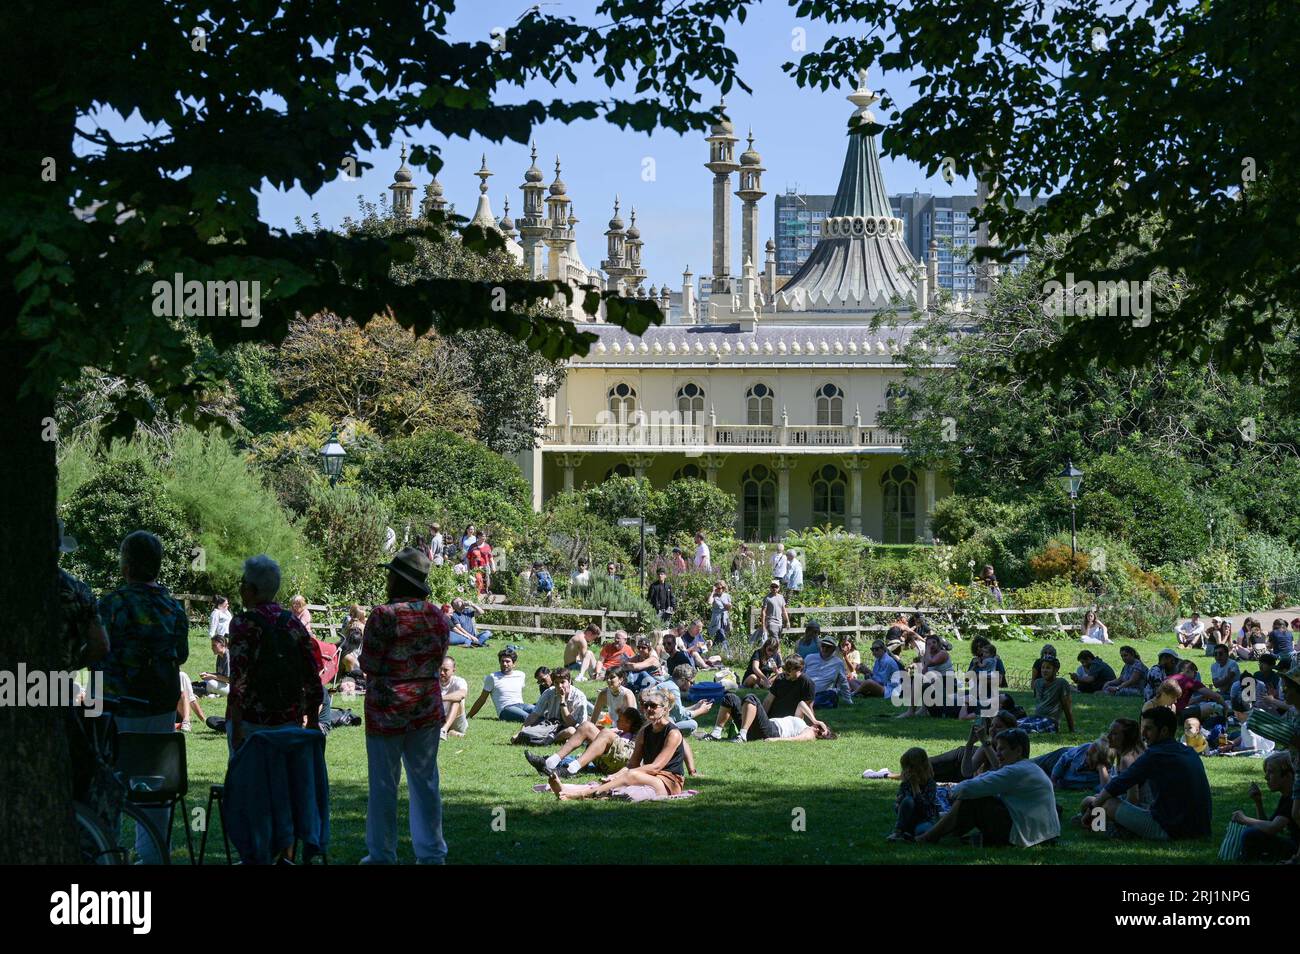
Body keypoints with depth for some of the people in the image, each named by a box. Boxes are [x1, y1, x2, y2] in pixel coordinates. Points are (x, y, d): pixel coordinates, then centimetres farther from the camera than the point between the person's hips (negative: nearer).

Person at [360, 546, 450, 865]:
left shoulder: (384, 616, -16)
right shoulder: (438, 616, 2)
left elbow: (369, 665, -13)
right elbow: (438, 661, 9)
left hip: (387, 707, -5)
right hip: (428, 706, 5)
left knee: (384, 783, 5)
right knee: (425, 781, 12)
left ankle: (382, 855, 11)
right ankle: (431, 853, 16)